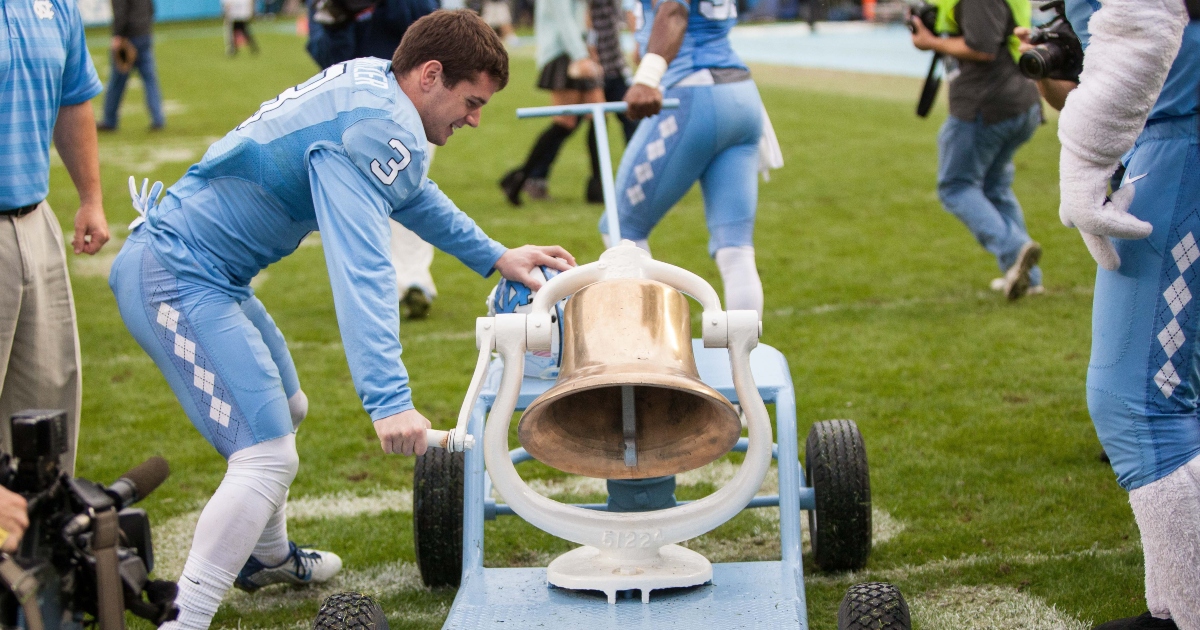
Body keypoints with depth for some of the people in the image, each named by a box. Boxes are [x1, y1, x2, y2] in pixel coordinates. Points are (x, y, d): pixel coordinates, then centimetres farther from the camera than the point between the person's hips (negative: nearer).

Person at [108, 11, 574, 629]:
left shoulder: (369, 79, 9)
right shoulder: (375, 128, -22)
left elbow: (411, 190, 27)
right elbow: (360, 271, -32)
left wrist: (494, 257, 31)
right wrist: (389, 399, -38)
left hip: (175, 262, 11)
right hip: (177, 280, -11)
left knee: (285, 409, 27)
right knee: (268, 457, -17)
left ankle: (265, 555, 48)